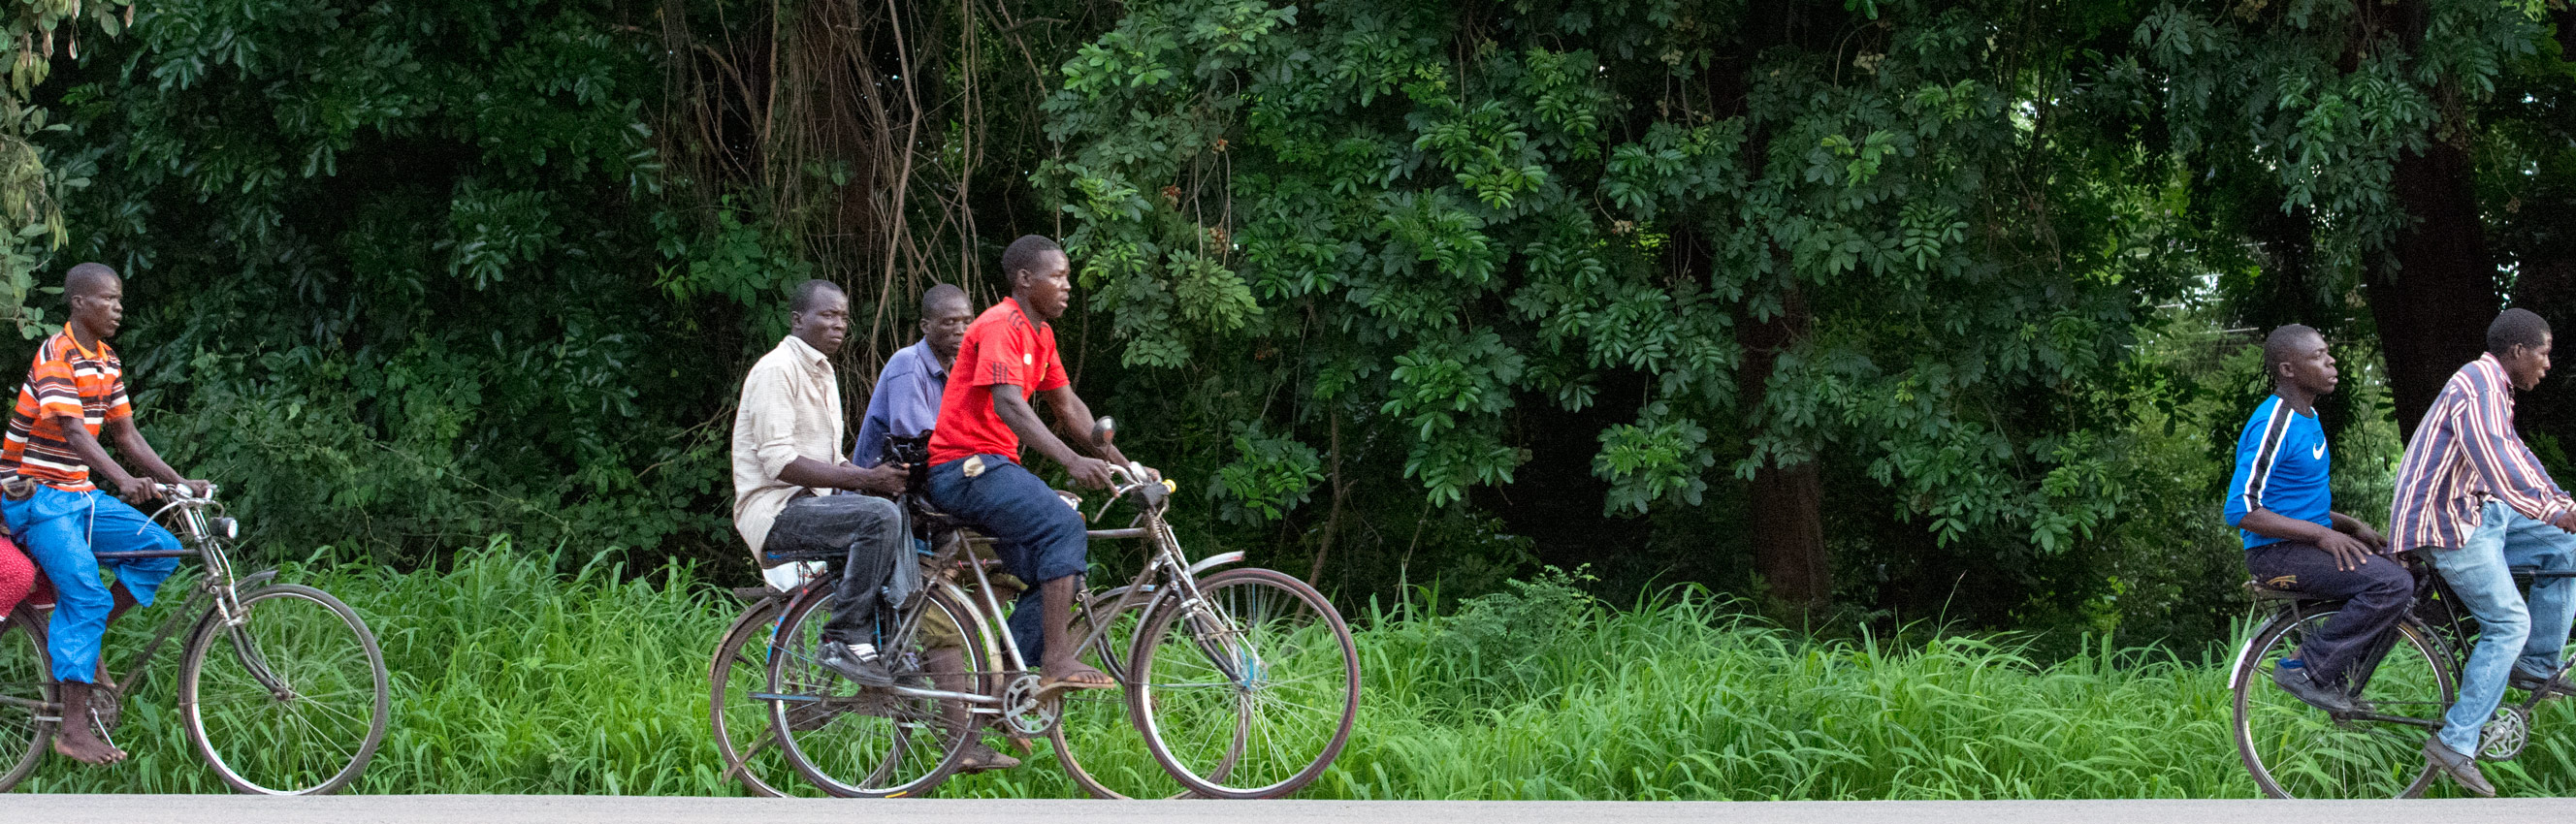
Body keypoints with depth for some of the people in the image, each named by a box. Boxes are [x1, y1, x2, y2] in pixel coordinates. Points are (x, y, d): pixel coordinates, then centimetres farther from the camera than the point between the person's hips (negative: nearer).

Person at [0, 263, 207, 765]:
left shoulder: (106, 363, 10)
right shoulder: (56, 356, -17)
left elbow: (126, 435, 13)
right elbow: (73, 433, -29)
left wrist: (180, 483, 4)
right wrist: (123, 479, -43)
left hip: (78, 495, 8)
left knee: (162, 549, -4)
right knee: (86, 593, -21)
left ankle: (83, 640, 6)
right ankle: (74, 729, -20)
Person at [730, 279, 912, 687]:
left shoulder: (822, 373, 20)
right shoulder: (777, 369, -11)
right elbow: (780, 463, -21)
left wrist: (881, 474, 0)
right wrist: (865, 478, -24)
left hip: (812, 503, 9)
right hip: (775, 510, -9)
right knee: (880, 516, -28)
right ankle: (844, 641, -26)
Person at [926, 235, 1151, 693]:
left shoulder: (1040, 334, 16)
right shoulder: (1001, 325, -14)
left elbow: (1069, 408, 19)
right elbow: (1007, 403, -27)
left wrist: (1123, 465, 10)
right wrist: (1071, 461, -36)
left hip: (997, 469, 10)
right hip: (966, 467, -10)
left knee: (1063, 571, 3)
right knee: (1064, 526, -26)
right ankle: (1057, 660, -29)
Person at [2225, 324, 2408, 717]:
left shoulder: (2308, 418, 15)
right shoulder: (2273, 426, -17)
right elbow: (2242, 511, -24)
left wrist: (2352, 526, 10)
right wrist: (2322, 534, -23)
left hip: (2307, 543, 10)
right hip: (2277, 553, -10)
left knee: (2405, 572, 7)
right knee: (2392, 585, -23)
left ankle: (2338, 679, 9)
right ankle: (2305, 668, -15)